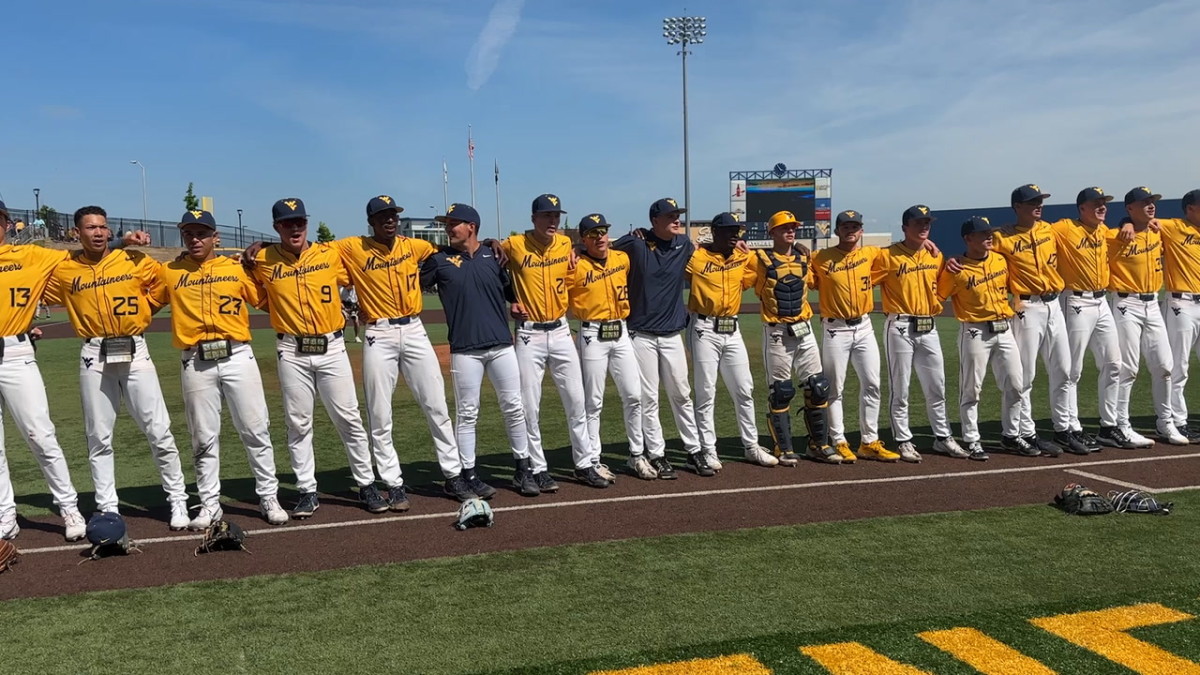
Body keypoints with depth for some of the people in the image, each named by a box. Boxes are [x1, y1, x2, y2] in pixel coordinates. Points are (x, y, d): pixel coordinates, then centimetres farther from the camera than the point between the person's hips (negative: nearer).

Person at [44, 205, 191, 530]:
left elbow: (164, 284, 12)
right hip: (94, 357, 1)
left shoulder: (135, 261, 2)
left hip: (134, 352, -1)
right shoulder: (64, 270, 4)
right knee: (99, 439, 6)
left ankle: (178, 501, 7)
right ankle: (107, 509, 15)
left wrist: (144, 312, 8)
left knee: (159, 432, -2)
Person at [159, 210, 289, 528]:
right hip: (195, 363, 1)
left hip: (237, 356, -1)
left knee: (256, 430, 1)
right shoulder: (169, 272, 10)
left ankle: (269, 497, 12)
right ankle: (210, 504, 17)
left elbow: (261, 298, 11)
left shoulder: (236, 268, 8)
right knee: (203, 438, 7)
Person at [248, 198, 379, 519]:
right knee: (298, 424, 6)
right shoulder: (263, 261, 1)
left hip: (332, 348, 0)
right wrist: (250, 254, 1)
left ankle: (366, 485, 12)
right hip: (292, 353, 0)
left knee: (349, 419, 2)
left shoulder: (330, 254, 1)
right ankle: (307, 492, 15)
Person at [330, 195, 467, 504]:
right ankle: (394, 485, 12)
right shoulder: (353, 248, 0)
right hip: (379, 338, -2)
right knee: (380, 418, 1)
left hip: (414, 332, 2)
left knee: (437, 408, 5)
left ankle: (454, 476, 14)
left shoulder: (414, 246, 9)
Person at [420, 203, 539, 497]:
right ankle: (469, 475, 12)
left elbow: (511, 290, 17)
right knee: (467, 414, 2)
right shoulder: (439, 259, 4)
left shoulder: (494, 255, 8)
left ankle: (523, 470, 18)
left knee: (514, 408, 6)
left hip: (502, 344, 2)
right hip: (465, 349, -2)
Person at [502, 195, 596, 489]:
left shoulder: (566, 244, 4)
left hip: (561, 331, 4)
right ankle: (538, 469, 11)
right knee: (530, 406, 1)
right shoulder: (514, 245, -7)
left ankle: (584, 463, 17)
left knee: (576, 400, 6)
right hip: (529, 335, -3)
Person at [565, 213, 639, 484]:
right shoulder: (576, 266, -7)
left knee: (634, 395, 6)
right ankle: (592, 463, 9)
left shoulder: (622, 258, 8)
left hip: (621, 333, 5)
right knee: (593, 402, 1)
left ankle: (636, 456, 20)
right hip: (592, 336, -5)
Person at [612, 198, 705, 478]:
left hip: (672, 333, 3)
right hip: (641, 335, -3)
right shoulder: (635, 242, -8)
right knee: (648, 398, 2)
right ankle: (656, 455, 10)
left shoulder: (684, 244, 3)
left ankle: (694, 449, 20)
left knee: (681, 394, 10)